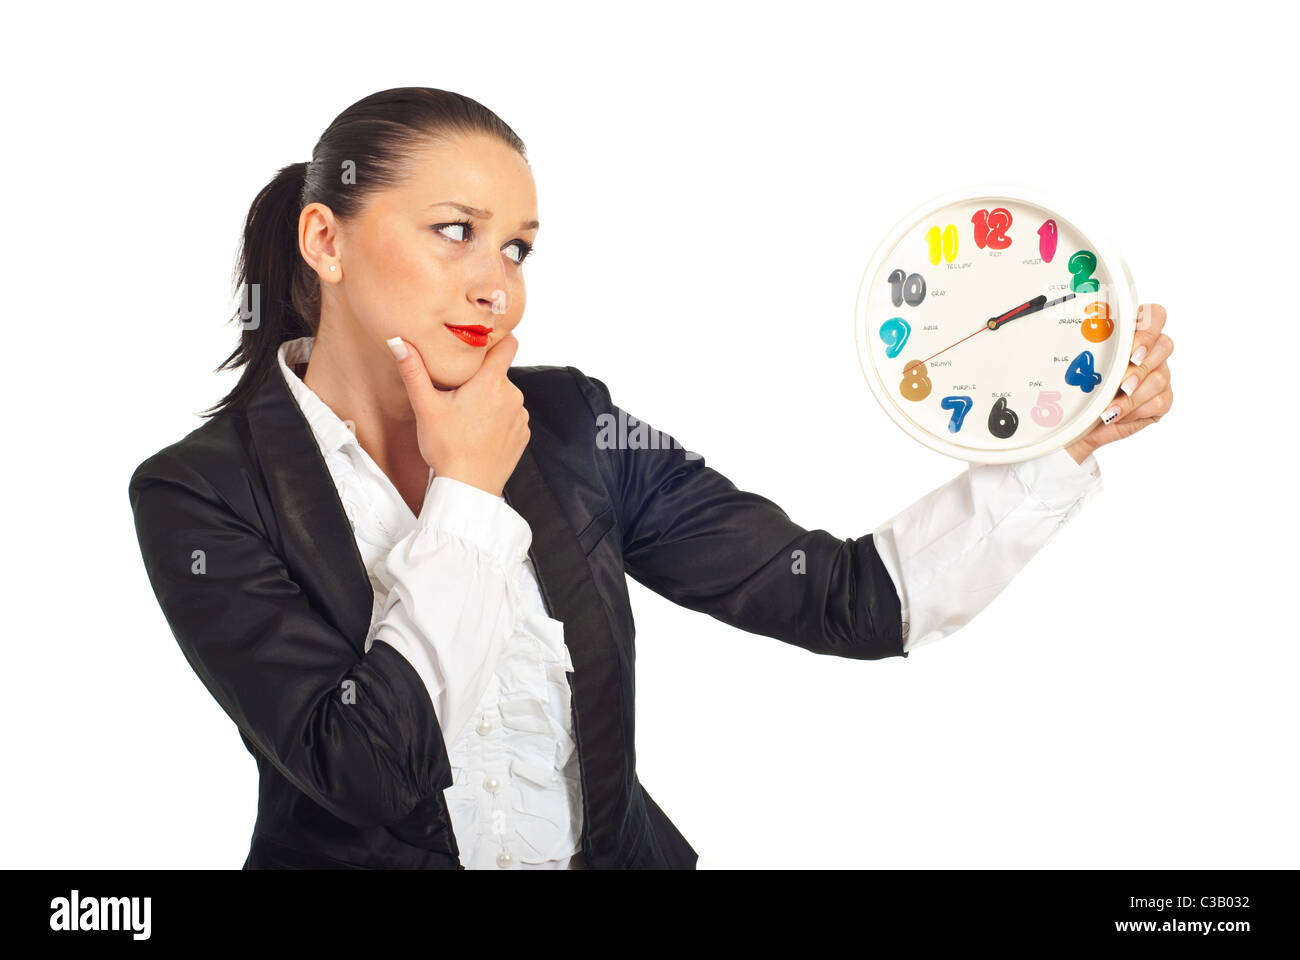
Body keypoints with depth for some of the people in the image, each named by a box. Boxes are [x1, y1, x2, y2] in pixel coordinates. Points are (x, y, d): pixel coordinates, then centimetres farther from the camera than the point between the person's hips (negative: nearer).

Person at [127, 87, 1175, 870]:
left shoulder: (570, 429, -1)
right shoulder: (204, 495, -8)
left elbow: (855, 600, -4)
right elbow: (365, 766, -18)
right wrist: (467, 495, -13)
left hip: (617, 848, 2)